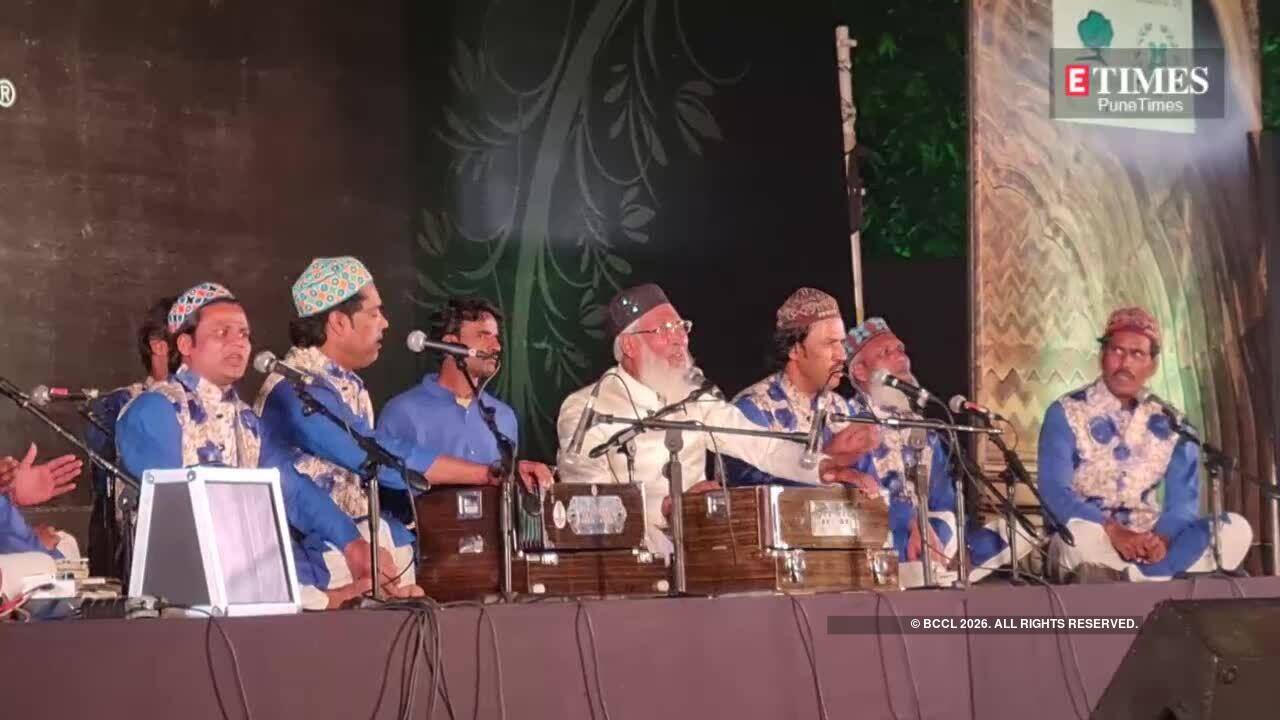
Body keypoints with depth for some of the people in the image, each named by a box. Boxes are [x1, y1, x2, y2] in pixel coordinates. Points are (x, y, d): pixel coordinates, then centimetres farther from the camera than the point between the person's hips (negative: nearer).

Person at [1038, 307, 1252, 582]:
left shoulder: (1169, 422, 8)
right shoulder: (1066, 414, -3)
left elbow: (1183, 500, -1)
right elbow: (1055, 491, -15)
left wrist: (1162, 538, -24)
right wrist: (1114, 533, -29)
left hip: (1147, 545, 4)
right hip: (1094, 543, -4)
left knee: (1234, 529, -19)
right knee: (1081, 533, -39)